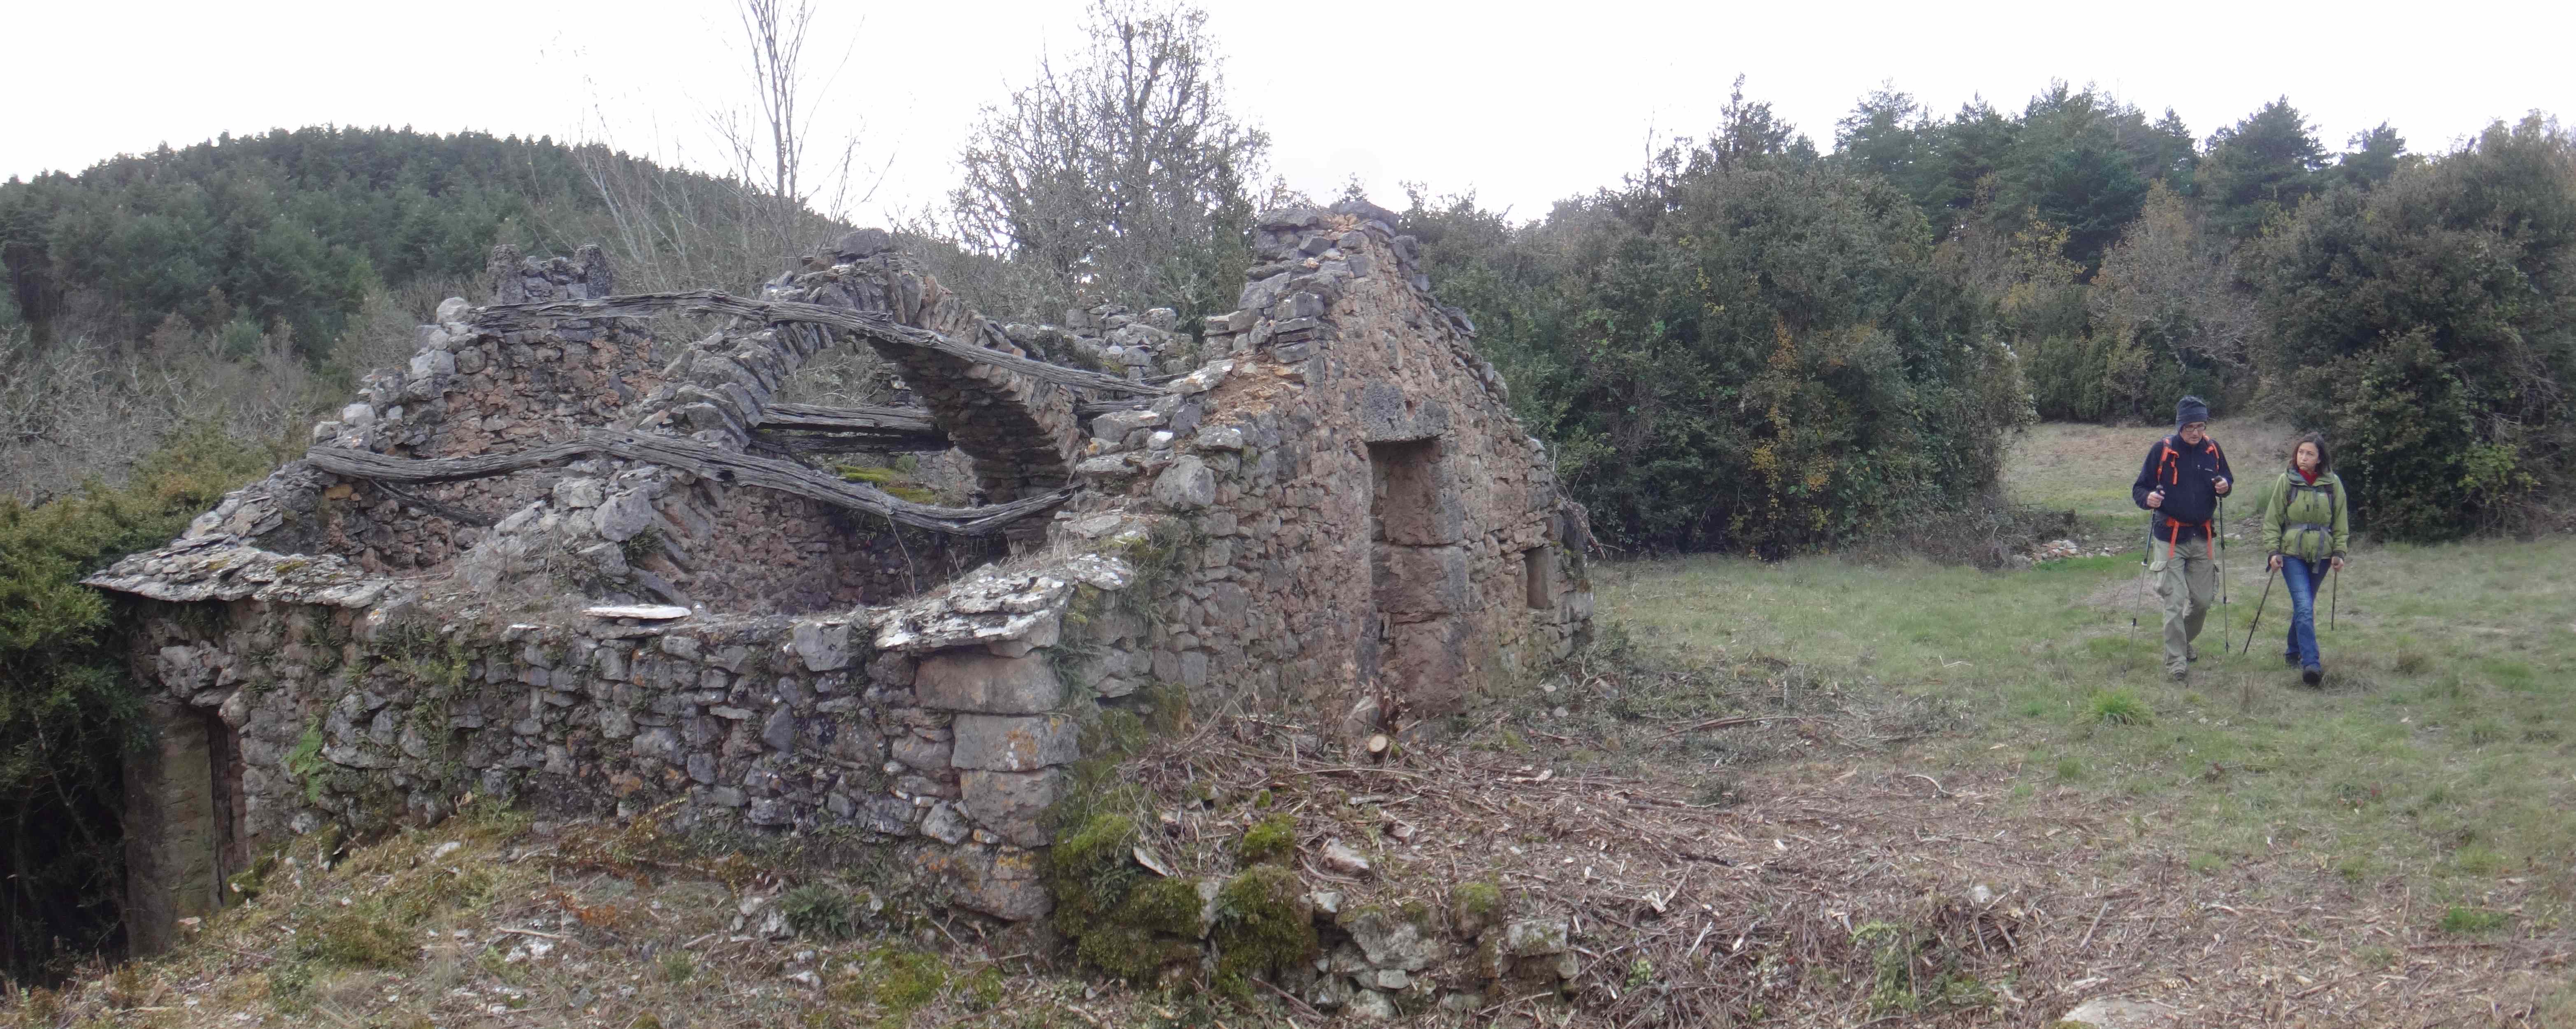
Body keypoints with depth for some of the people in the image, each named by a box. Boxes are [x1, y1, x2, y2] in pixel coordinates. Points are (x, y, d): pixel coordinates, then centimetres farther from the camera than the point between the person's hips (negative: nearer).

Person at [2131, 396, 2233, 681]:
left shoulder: (2213, 449, 2)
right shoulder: (2162, 450, -9)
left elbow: (2226, 477, 17)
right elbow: (2139, 487, -6)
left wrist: (2224, 486, -8)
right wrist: (2148, 498, -29)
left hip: (2203, 537, 4)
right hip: (2170, 537, -4)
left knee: (2203, 598, 10)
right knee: (2175, 601, -8)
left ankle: (2186, 641, 36)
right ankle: (2175, 661, -2)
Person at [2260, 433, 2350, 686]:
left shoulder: (2333, 484, 3)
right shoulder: (2286, 481, -2)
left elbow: (2341, 521, 9)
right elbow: (2272, 519, 1)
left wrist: (2339, 552, 3)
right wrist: (2273, 550, -6)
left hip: (2321, 555, 3)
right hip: (2292, 553, -3)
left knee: (2305, 606, 13)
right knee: (2304, 607, -15)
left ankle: (2293, 652, 32)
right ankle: (2311, 664, -22)